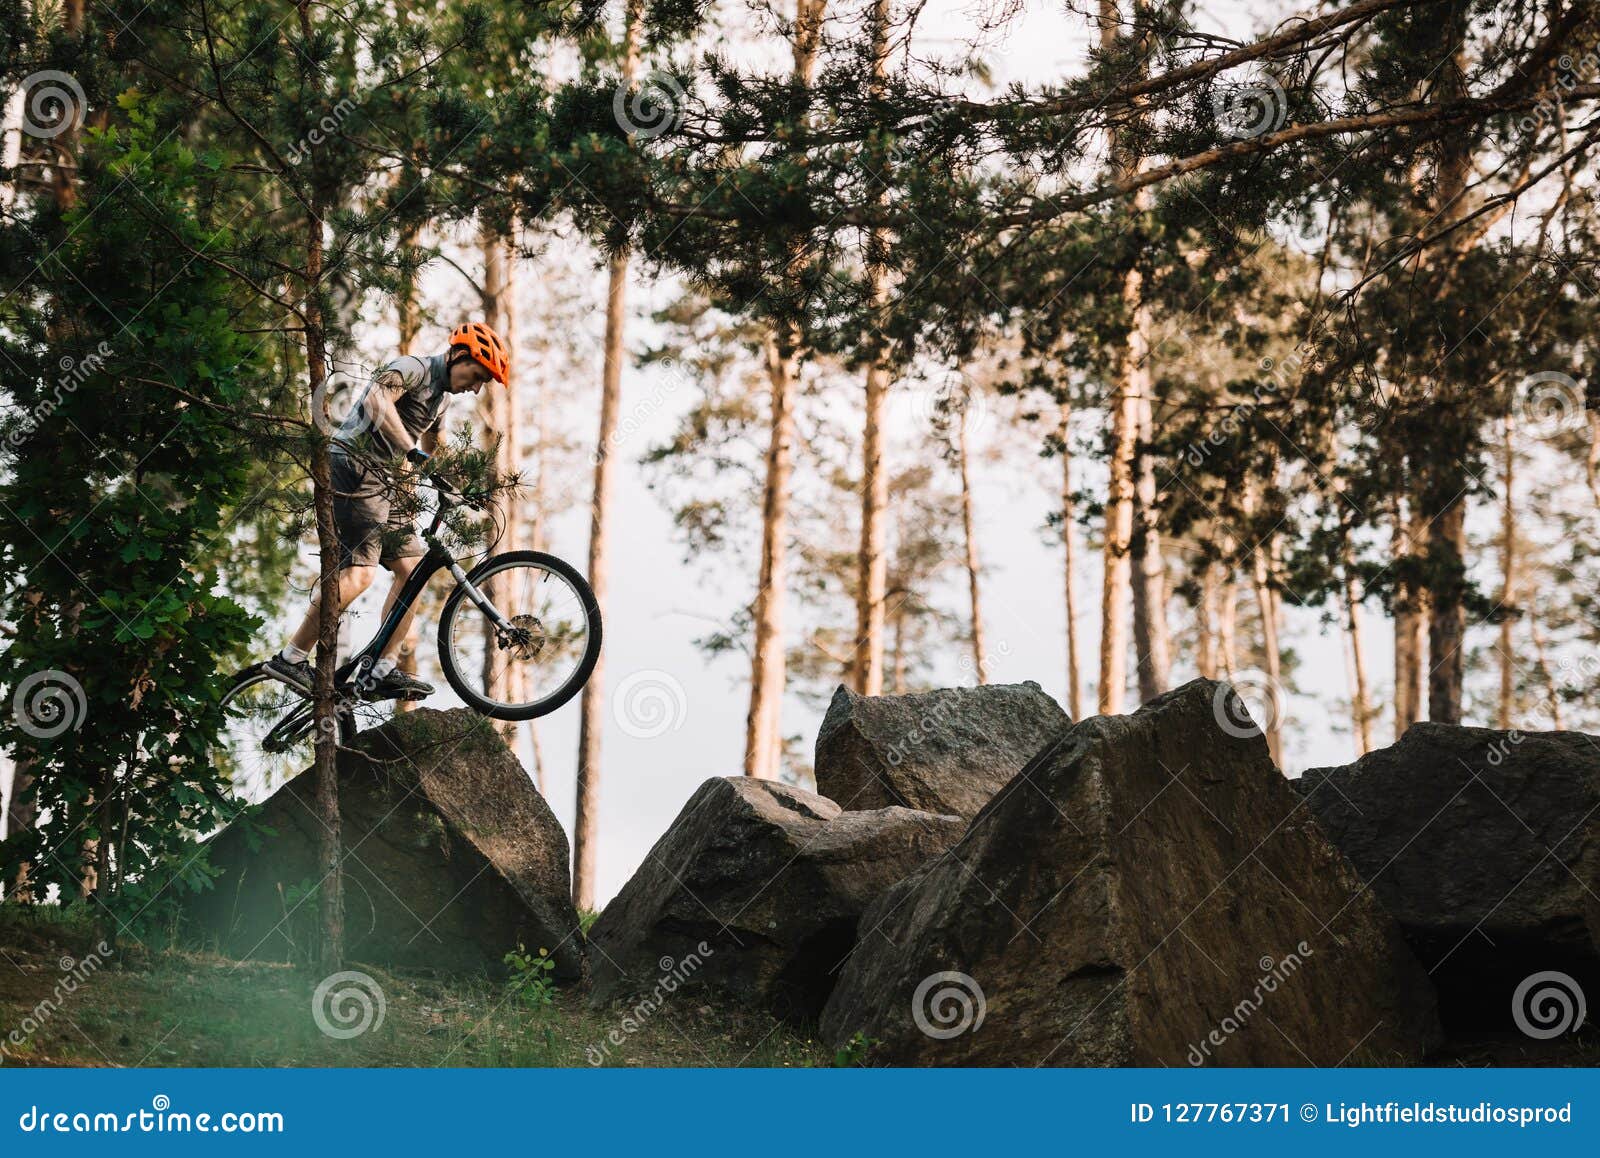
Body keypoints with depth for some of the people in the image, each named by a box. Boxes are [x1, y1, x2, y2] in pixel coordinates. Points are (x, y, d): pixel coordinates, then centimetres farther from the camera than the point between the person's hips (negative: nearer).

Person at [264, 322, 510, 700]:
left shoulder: (439, 397, 21)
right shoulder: (413, 368, -9)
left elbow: (428, 445, 35)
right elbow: (378, 399, -30)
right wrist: (413, 452, -38)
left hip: (382, 483, 10)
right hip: (353, 468, -10)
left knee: (412, 567, 3)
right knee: (359, 572, -19)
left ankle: (383, 671, 2)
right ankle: (292, 658, -15)